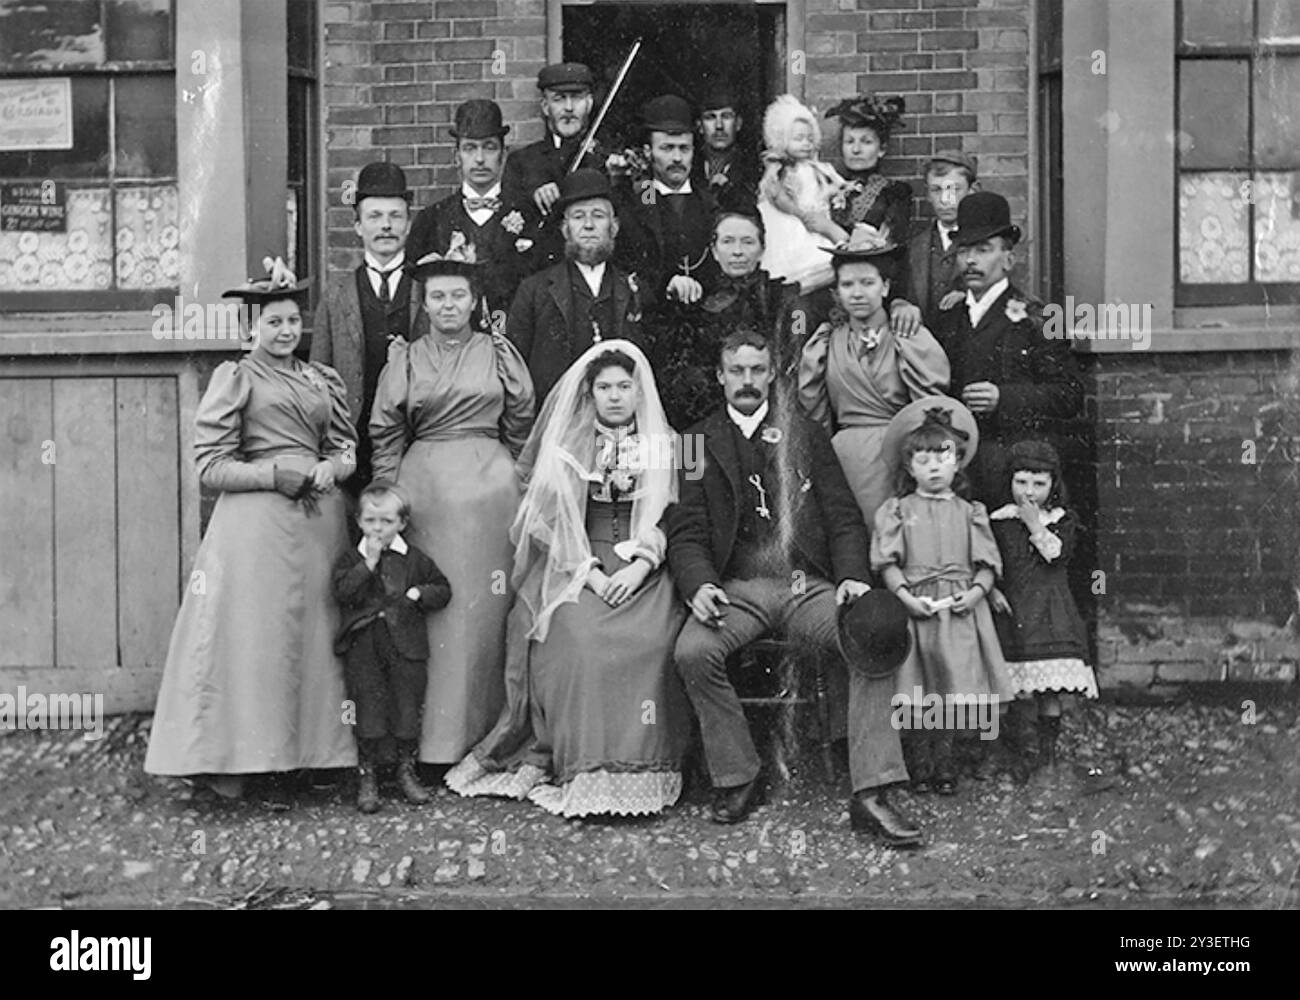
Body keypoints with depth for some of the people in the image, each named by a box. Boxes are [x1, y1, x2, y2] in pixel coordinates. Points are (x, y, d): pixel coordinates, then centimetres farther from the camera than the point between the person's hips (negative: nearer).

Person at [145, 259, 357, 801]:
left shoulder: (323, 379, 17)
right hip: (255, 519, -5)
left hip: (319, 518, 5)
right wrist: (278, 474, -14)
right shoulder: (235, 377, 2)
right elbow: (211, 466, -4)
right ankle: (232, 762, -1)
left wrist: (330, 468, -5)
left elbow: (348, 449, 18)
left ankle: (312, 748, 14)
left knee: (318, 631, 5)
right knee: (254, 633, -6)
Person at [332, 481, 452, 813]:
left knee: (408, 708, 7)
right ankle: (366, 777, 13)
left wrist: (420, 593, -8)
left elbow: (443, 590, 10)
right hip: (363, 647, -1)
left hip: (406, 645, 1)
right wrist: (369, 562, -17)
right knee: (368, 711, 2)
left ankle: (407, 771, 23)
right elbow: (343, 593, -13)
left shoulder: (415, 560, 6)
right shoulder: (350, 559, 3)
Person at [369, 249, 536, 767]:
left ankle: (484, 732, 7)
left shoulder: (498, 352, 9)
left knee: (483, 604, 0)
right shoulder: (405, 360, 10)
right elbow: (387, 434, 9)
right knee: (430, 605, -3)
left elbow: (520, 423, 14)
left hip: (489, 486, 0)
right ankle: (432, 737, 3)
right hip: (424, 487, 0)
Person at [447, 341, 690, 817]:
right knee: (578, 639, -30)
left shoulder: (664, 444, 13)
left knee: (645, 641, -30)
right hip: (576, 566, 0)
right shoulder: (567, 443, 13)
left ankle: (640, 774, -23)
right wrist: (589, 572, -10)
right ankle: (583, 773, -25)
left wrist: (640, 567, -11)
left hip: (643, 570, 0)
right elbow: (556, 518, 5)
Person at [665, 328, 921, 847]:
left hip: (808, 585, 1)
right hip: (736, 586, -1)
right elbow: (685, 532, 6)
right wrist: (699, 585, -14)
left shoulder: (807, 435, 18)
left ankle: (869, 794, -23)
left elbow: (844, 517, 13)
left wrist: (852, 575, -6)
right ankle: (736, 778, -10)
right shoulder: (696, 443, 14)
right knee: (693, 652, -31)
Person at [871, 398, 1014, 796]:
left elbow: (987, 563, 7)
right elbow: (887, 562, -1)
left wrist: (975, 593, -10)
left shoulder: (970, 513, 11)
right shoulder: (896, 510, 6)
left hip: (960, 611, 1)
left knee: (954, 685, 0)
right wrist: (906, 596, -14)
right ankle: (919, 762, 10)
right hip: (913, 608, -1)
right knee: (917, 690, -1)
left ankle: (944, 761, 11)